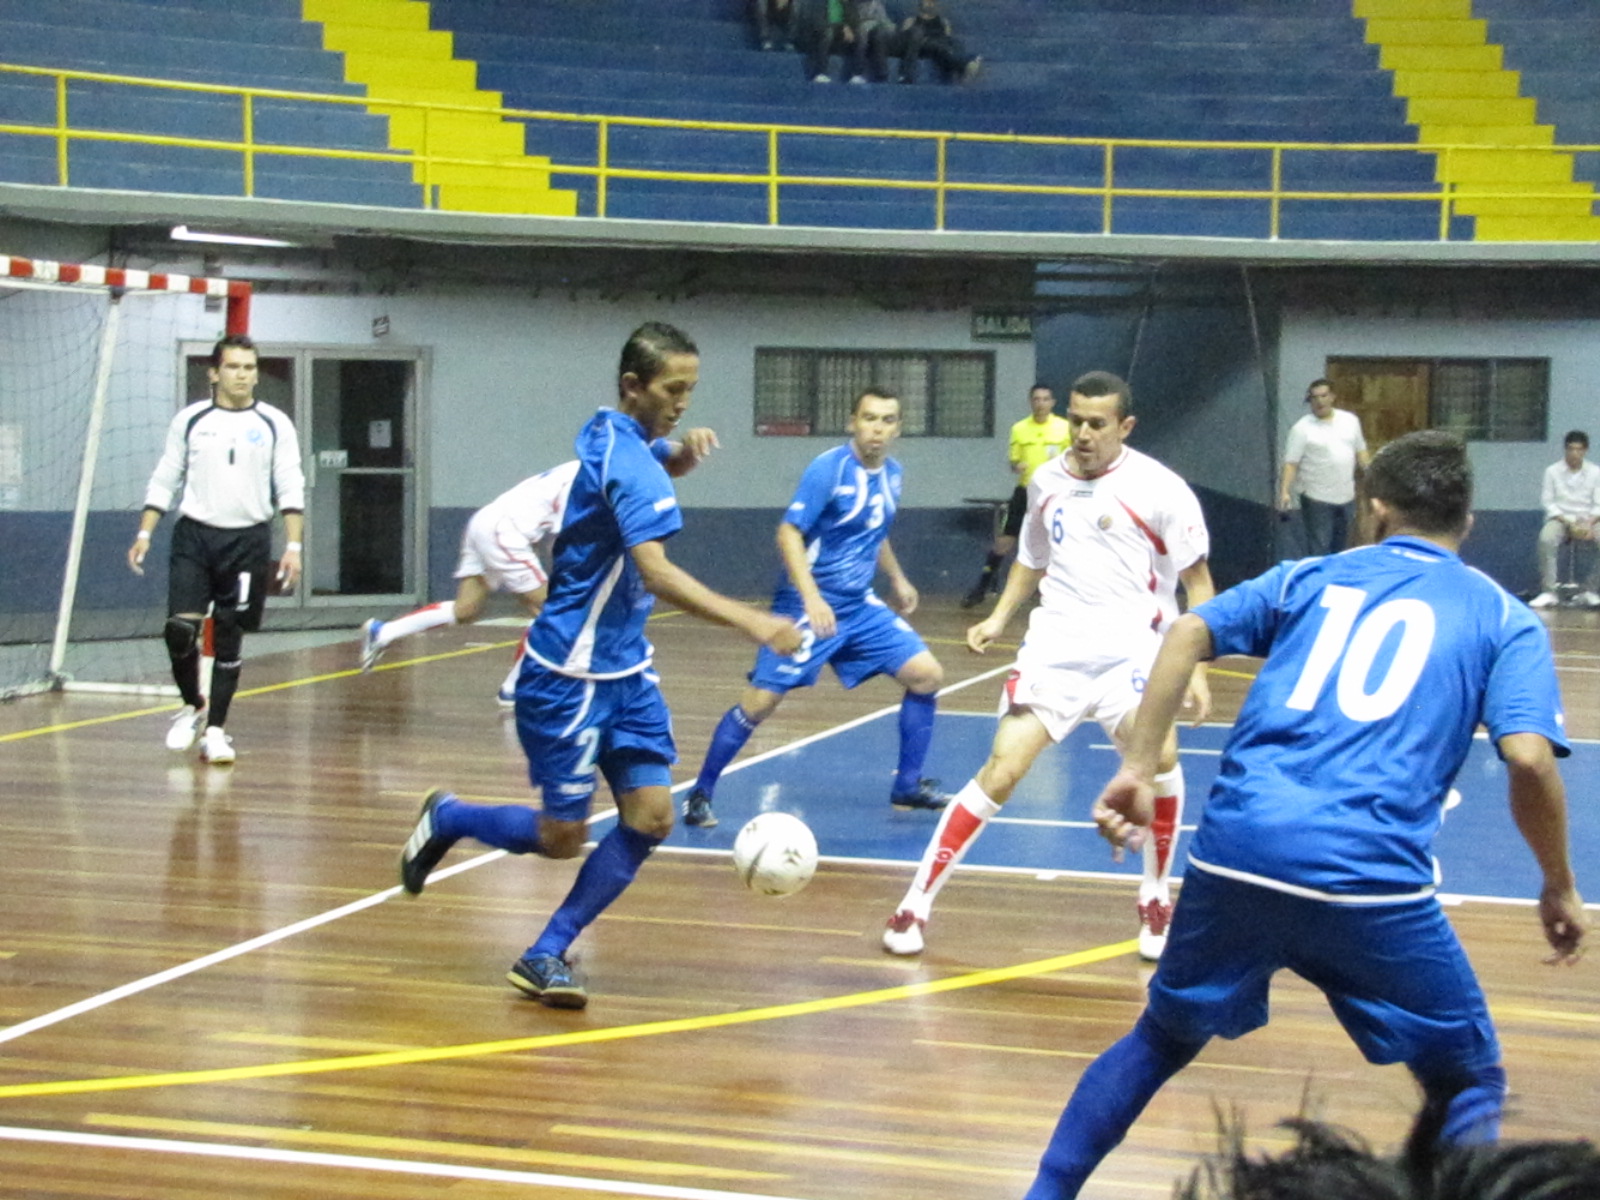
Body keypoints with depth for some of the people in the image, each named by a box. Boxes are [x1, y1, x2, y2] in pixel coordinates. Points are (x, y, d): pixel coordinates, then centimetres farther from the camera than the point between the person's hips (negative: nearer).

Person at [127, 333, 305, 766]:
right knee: (179, 629, -11)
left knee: (229, 639, 3)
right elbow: (164, 480, 10)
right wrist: (145, 533, 3)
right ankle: (193, 705, 15)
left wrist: (294, 546, -7)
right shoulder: (189, 420, 5)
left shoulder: (275, 424, 3)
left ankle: (215, 729, 14)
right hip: (194, 536, 0)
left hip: (248, 541, 0)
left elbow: (290, 489, 1)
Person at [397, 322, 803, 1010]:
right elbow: (656, 573, -33)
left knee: (650, 815, -1)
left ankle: (547, 956, 7)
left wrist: (684, 451, 7)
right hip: (570, 675, -9)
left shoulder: (616, 435, 6)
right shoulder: (626, 461, -21)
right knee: (561, 836, 1)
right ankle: (446, 819, 29)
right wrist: (748, 622, -42)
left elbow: (667, 465, 31)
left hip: (624, 669, 9)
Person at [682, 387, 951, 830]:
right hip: (809, 606, -7)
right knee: (761, 701, -10)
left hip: (861, 607, 7)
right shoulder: (829, 468, -15)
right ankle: (700, 794, 5)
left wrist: (897, 579, 28)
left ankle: (908, 784, 12)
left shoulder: (891, 474, 7)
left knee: (927, 675, -1)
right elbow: (788, 533, -21)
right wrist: (812, 598, -31)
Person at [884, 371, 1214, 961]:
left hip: (1129, 647, -3)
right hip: (1053, 647, 3)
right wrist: (999, 617, 12)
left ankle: (1155, 901, -4)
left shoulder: (1159, 488, -5)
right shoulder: (1046, 481, 9)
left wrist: (1196, 669, -8)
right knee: (1000, 772, -8)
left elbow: (1197, 580, 1)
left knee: (1159, 755, -28)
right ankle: (917, 901, 4)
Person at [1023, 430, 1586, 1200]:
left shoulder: (1308, 578, 20)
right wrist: (1559, 888, 10)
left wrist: (1136, 771, 6)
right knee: (1469, 1087, 15)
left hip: (1234, 850, 3)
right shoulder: (1503, 616, 12)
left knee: (1161, 1040, 25)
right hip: (1370, 877, -3)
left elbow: (1189, 634, 6)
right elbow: (1529, 758, -2)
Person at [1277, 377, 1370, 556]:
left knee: (1341, 547, 16)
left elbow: (1360, 451, 14)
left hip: (1346, 497, 5)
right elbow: (1291, 463, -13)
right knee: (1319, 550, -6)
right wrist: (1285, 491, -24)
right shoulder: (1302, 428, -10)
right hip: (1317, 499, -5)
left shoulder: (1350, 421, 6)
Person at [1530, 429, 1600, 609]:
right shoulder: (1552, 471, 2)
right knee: (1546, 539, -35)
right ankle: (1548, 592, -31)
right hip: (1559, 519, -1)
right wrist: (1568, 523, -16)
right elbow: (1548, 502, -3)